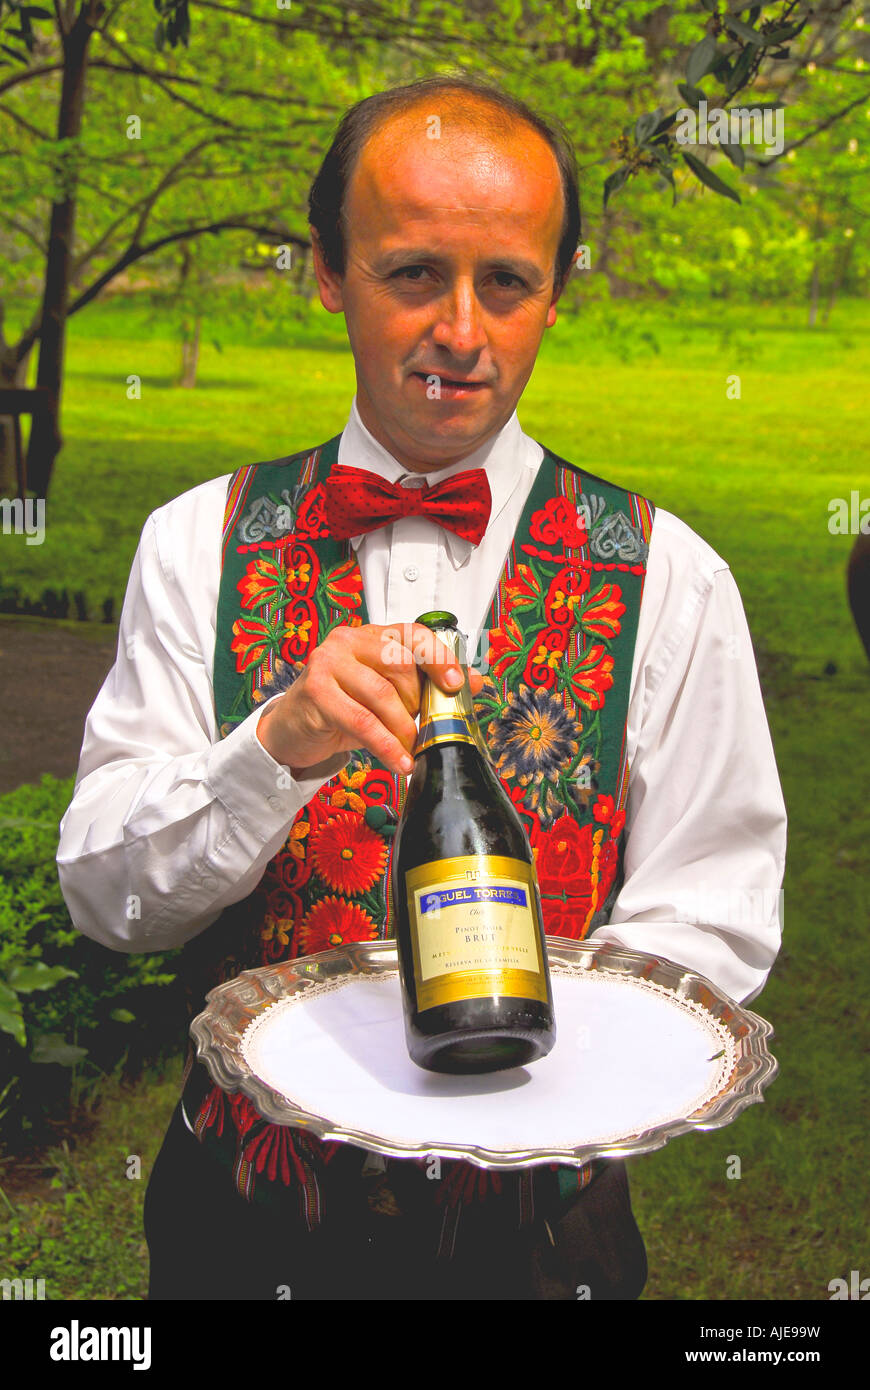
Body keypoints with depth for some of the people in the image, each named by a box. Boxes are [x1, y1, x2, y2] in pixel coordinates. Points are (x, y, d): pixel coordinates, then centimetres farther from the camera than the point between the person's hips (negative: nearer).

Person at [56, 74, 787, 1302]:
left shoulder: (666, 579, -7)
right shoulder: (200, 544, -4)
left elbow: (711, 921, -8)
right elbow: (104, 891, -8)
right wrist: (277, 744, -27)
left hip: (533, 1224, -1)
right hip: (241, 1214, 1)